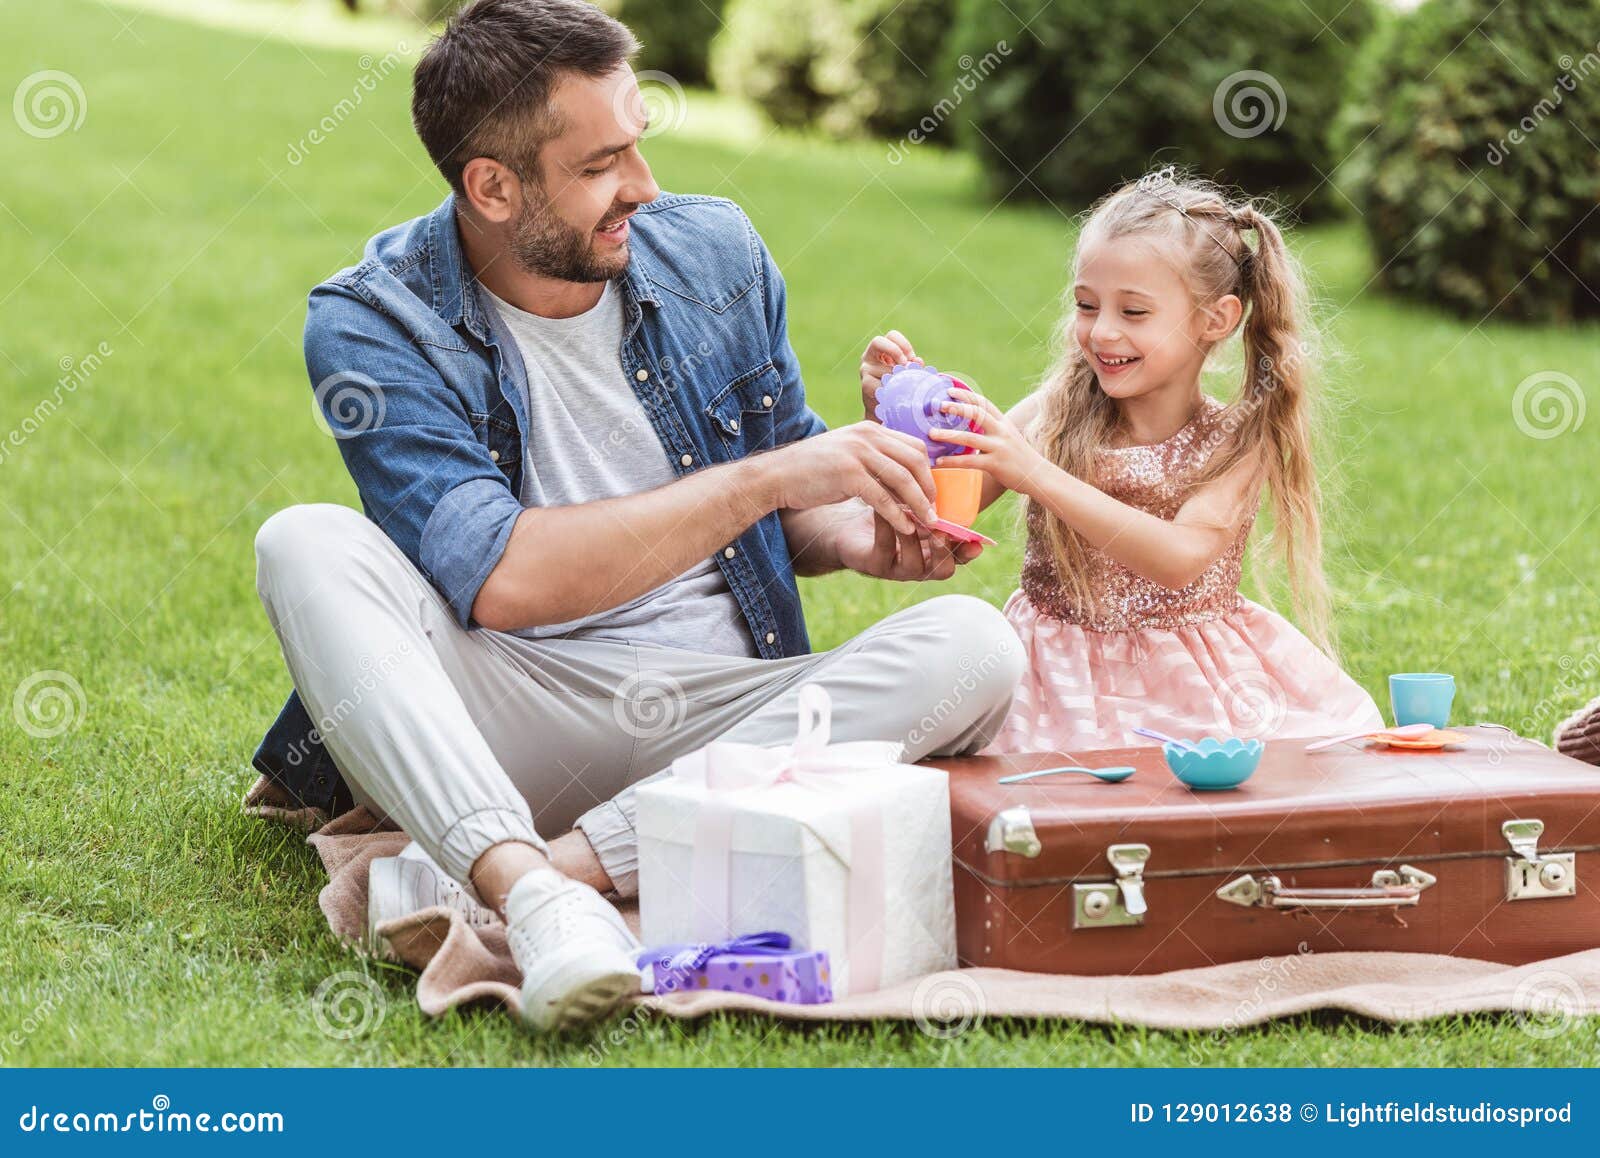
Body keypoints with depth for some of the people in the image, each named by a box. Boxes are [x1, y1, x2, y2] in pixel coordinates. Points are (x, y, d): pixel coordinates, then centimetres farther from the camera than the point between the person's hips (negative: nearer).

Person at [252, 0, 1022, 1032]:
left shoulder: (714, 251, 6)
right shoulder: (371, 323, -8)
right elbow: (499, 581, -22)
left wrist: (855, 536, -6)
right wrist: (764, 481, -21)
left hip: (728, 712, 3)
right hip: (509, 731, -3)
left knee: (973, 643, -24)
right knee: (306, 546, -26)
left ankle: (566, 859, -36)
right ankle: (529, 894, -47)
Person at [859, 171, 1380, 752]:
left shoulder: (1237, 440, -7)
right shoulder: (1054, 415, -1)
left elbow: (1180, 560, -24)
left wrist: (1034, 474, -32)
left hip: (1194, 682, 0)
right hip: (1064, 679, 1)